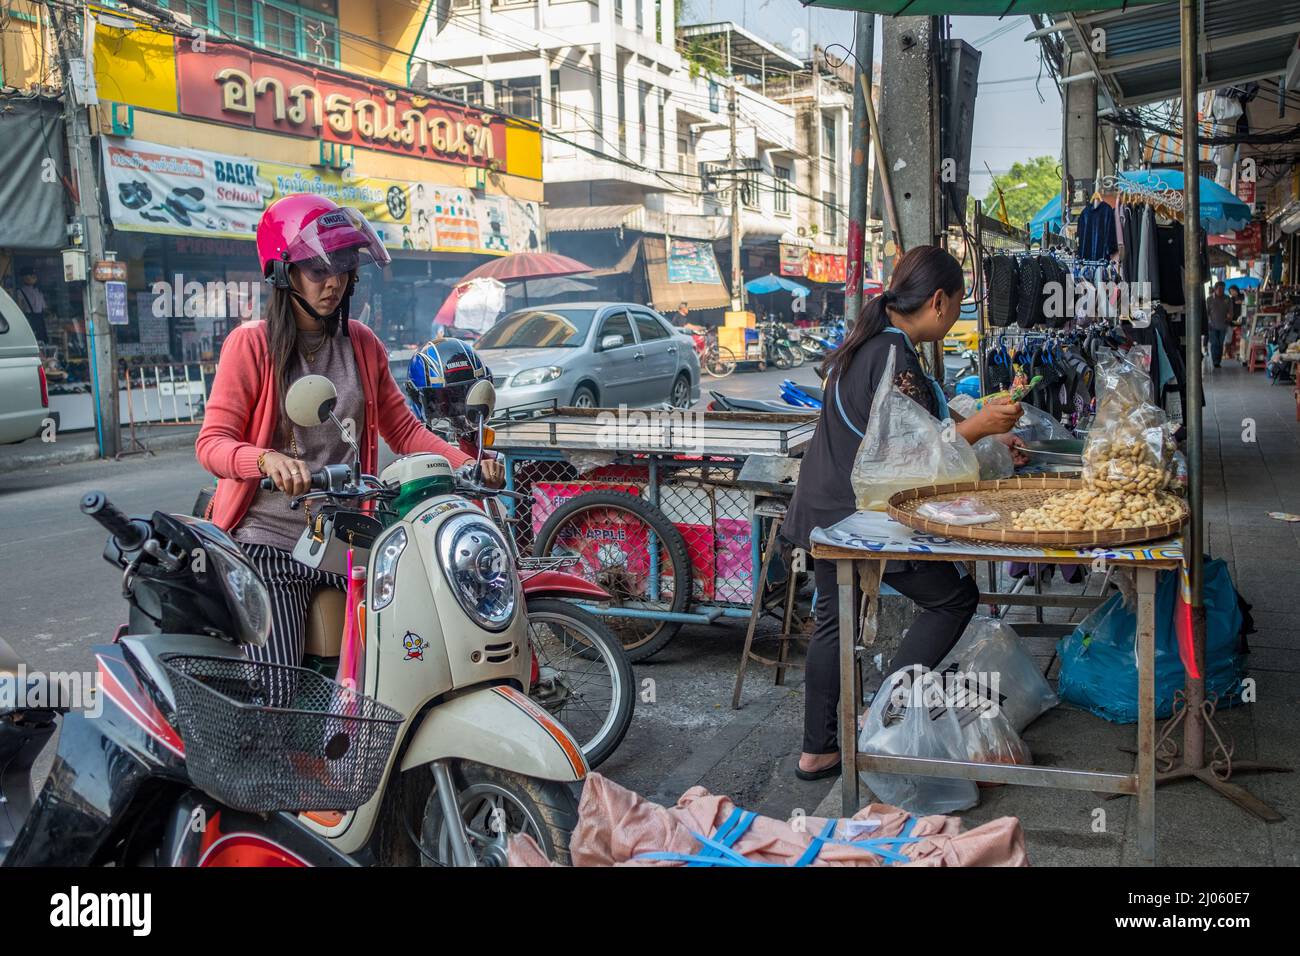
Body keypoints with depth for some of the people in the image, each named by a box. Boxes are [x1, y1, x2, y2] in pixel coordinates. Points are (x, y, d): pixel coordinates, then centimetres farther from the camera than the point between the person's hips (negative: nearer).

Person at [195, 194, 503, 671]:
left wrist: (466, 464, -6)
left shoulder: (363, 344, 10)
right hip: (268, 540, -4)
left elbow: (402, 428, 11)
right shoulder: (251, 343, -4)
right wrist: (268, 459, -32)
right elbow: (212, 442, -10)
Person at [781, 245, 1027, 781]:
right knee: (956, 597, 6)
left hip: (827, 509, 10)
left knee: (834, 622, 16)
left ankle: (817, 752, 24)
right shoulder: (893, 357, -22)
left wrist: (987, 435, 21)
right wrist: (980, 426, -15)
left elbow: (927, 417, 20)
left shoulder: (869, 344, 11)